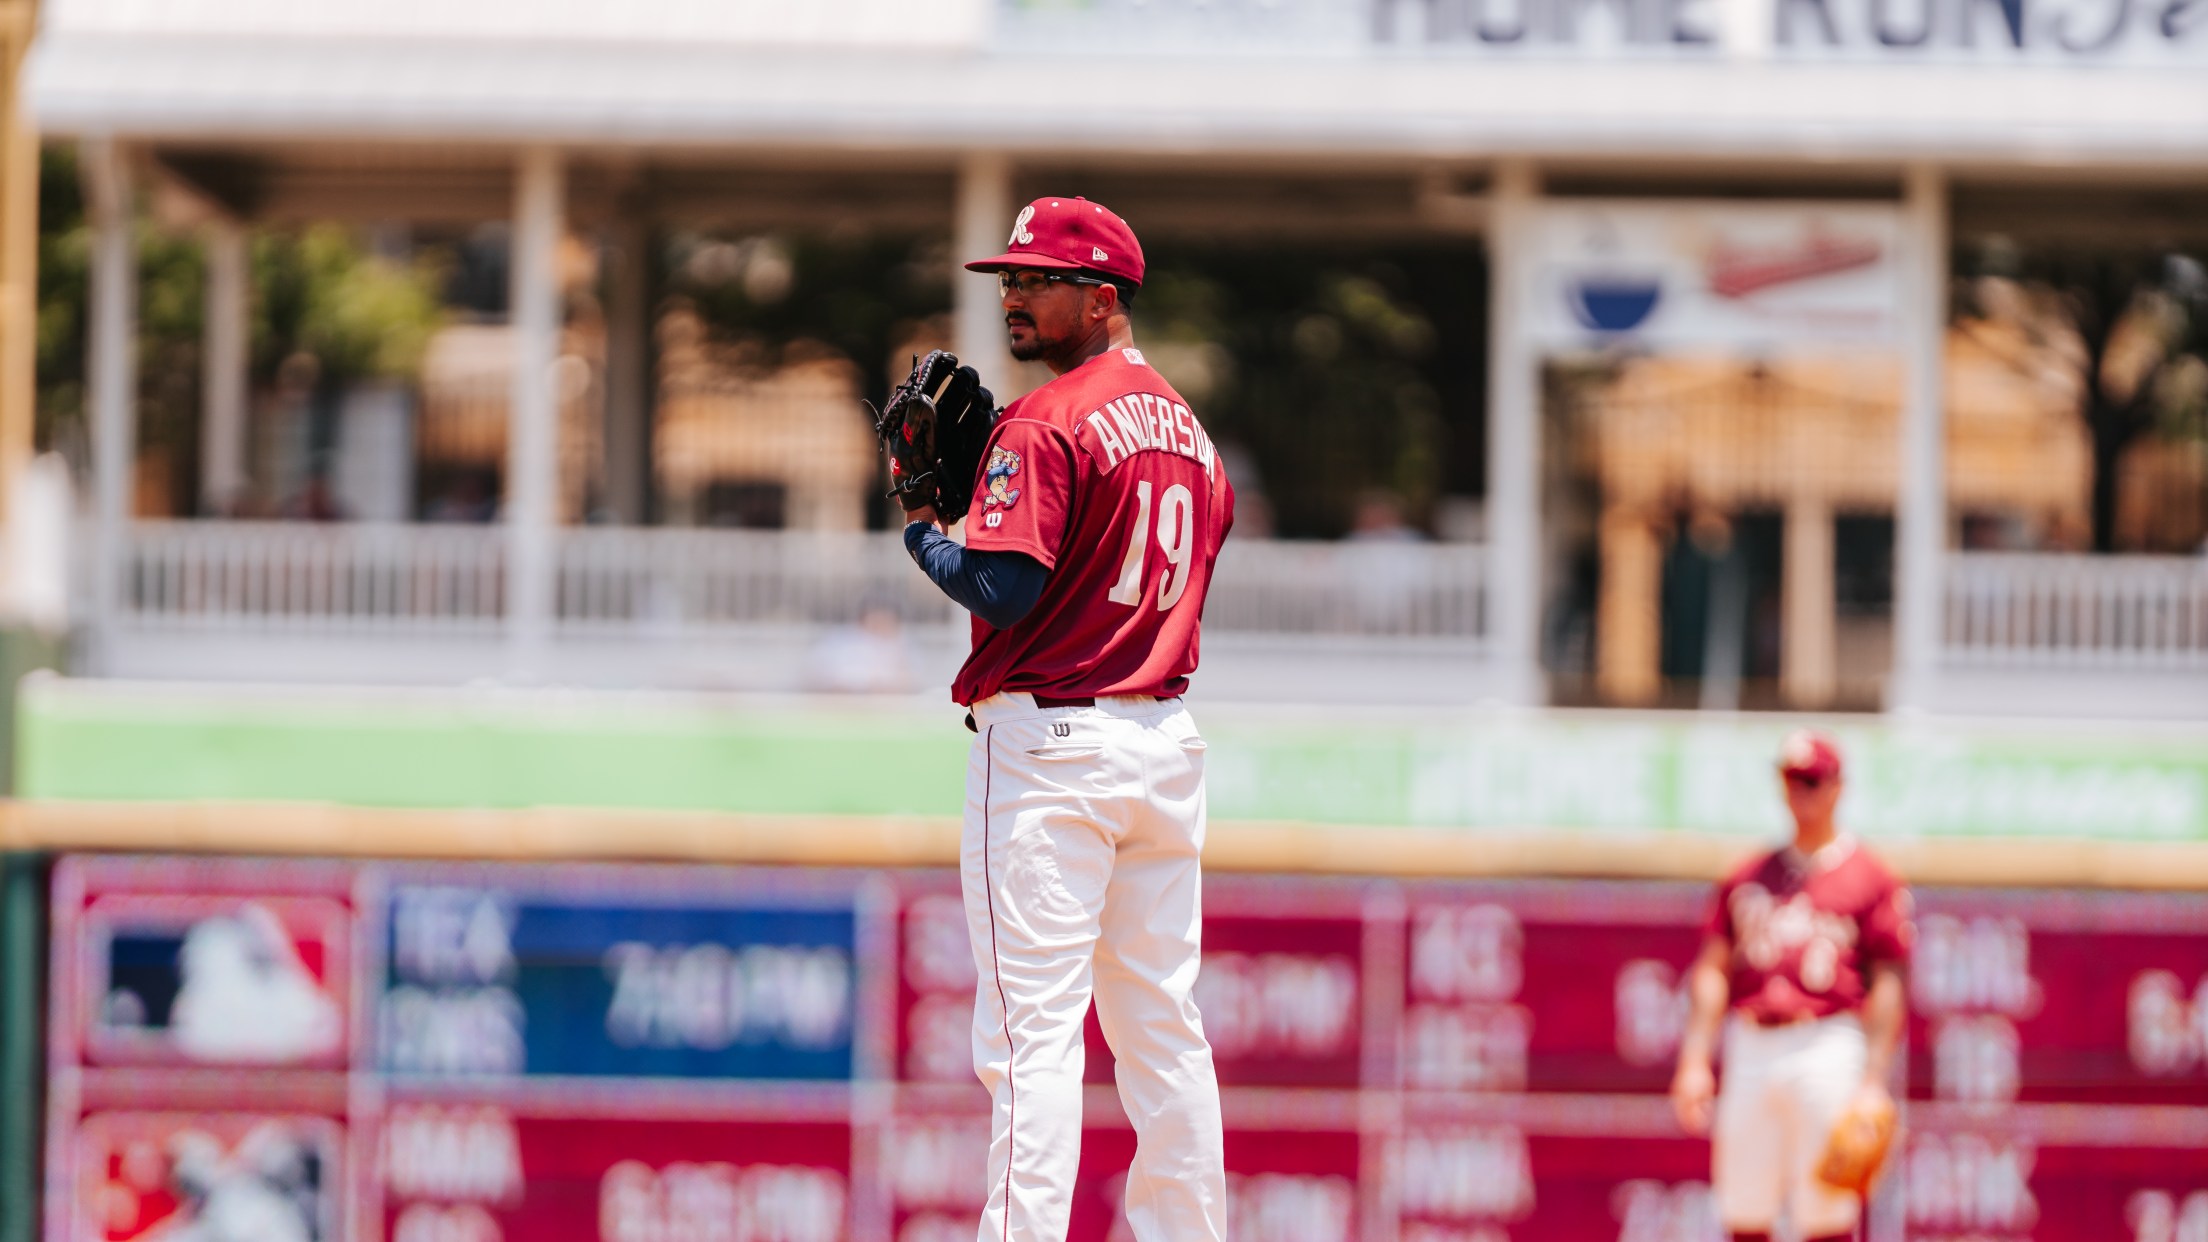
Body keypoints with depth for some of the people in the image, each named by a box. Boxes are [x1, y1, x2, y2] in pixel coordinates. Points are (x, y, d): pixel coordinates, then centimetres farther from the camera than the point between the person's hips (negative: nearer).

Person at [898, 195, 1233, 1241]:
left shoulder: (1046, 425, -13)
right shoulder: (1186, 426, 14)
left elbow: (1003, 591, -21)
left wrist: (922, 529, -3)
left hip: (1049, 743, -8)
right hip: (1167, 740, 8)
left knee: (1032, 1033, -10)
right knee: (1161, 1023, 12)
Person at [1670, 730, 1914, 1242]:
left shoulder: (1870, 879, 4)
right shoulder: (1748, 877, 17)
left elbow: (1887, 985, -2)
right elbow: (1712, 969, 14)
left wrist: (1873, 1083, -11)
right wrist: (1694, 1061, 2)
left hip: (1825, 1051, -4)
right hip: (1749, 1054, 4)